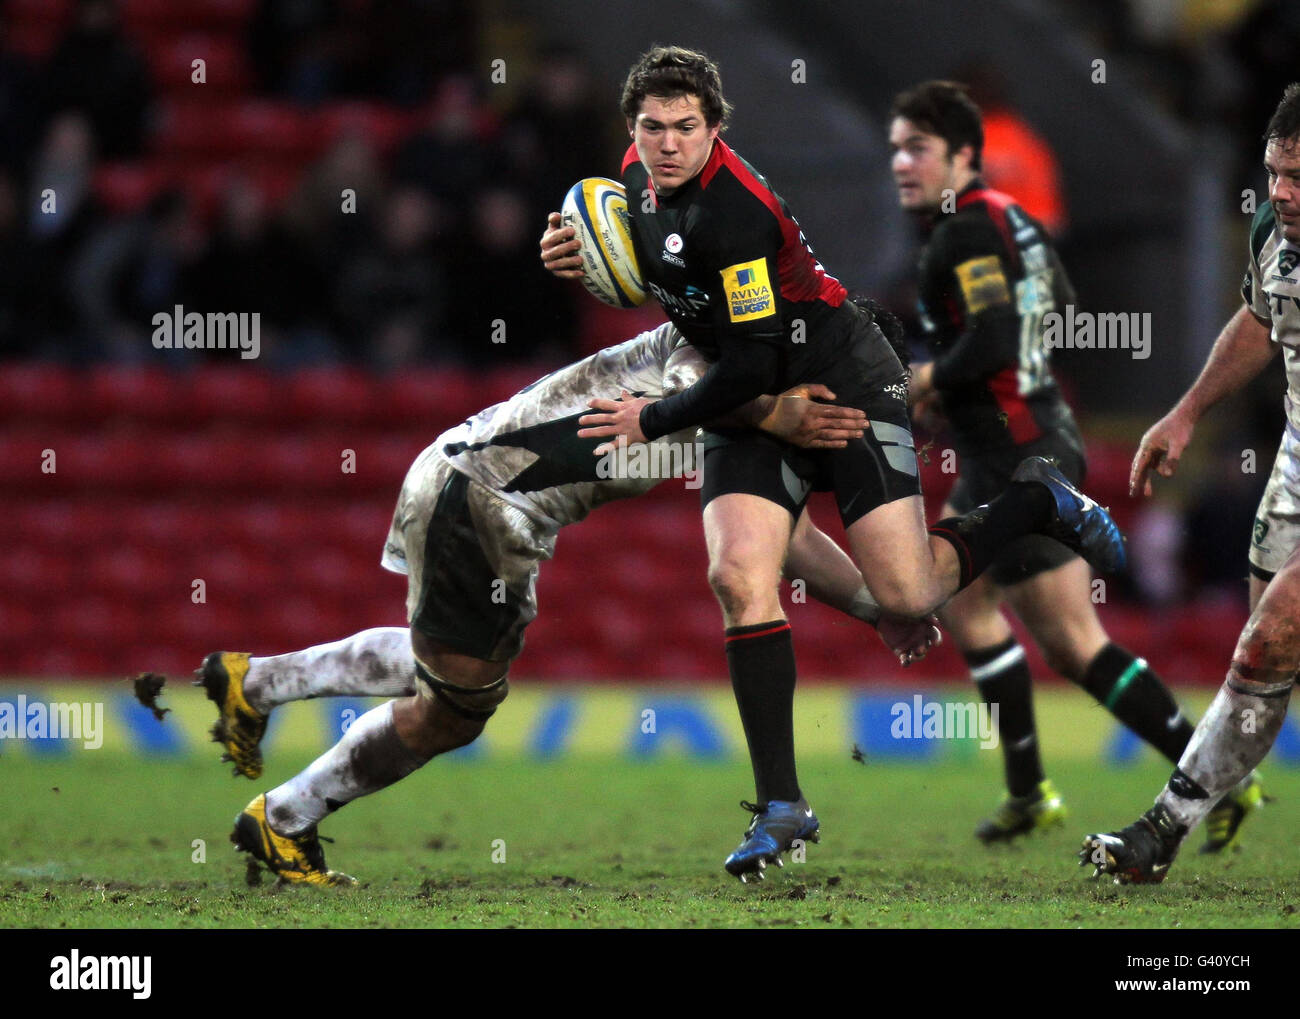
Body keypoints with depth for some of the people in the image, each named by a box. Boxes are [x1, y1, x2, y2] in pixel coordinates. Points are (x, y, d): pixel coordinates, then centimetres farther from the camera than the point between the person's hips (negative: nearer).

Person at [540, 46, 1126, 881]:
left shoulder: (734, 210, -28)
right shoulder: (641, 175, -1)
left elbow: (749, 366, -27)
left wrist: (651, 422, -15)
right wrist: (582, 259, 1)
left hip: (846, 382, -7)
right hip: (754, 405, 7)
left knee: (906, 593, -12)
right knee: (740, 577, -15)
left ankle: (1040, 502, 18)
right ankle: (783, 806, -12)